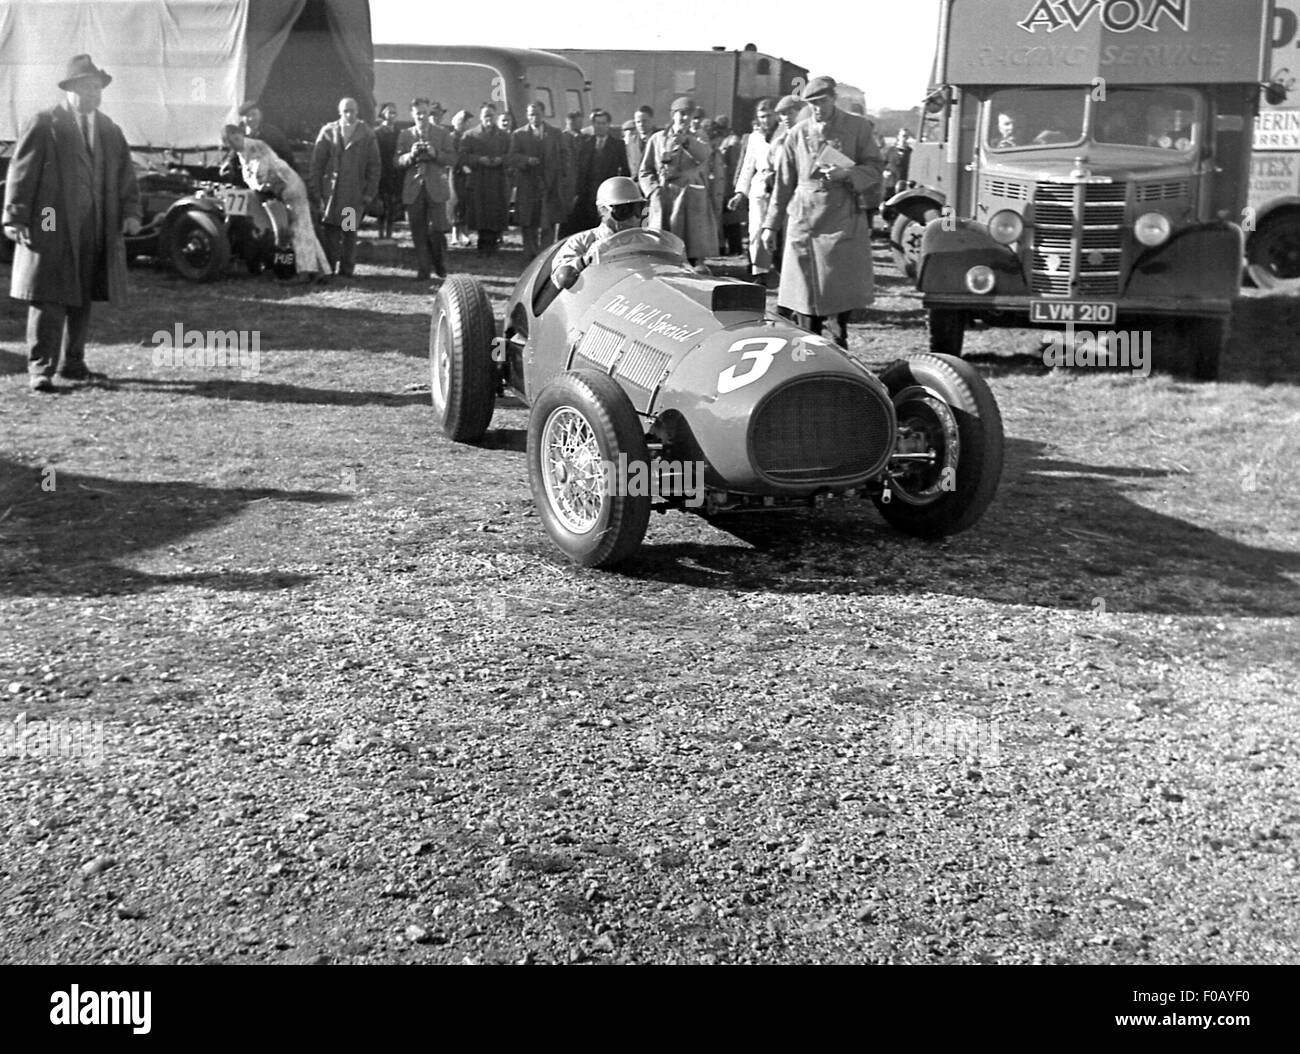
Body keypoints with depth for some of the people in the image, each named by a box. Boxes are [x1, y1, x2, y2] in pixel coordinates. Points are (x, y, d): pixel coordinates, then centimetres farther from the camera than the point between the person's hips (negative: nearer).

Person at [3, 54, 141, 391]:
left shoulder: (110, 131, 16)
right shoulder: (43, 126, -1)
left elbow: (126, 177, 17)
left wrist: (130, 212, 2)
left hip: (97, 233, 5)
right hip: (51, 228, -5)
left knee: (82, 300, 11)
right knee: (49, 300, -6)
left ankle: (73, 365, 21)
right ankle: (41, 369, -1)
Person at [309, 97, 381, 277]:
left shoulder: (367, 135, 7)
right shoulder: (328, 132, 8)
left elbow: (374, 166, 7)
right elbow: (316, 162, 7)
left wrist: (370, 193, 0)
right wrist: (315, 189, 0)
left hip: (355, 194, 0)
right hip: (330, 192, 0)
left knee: (350, 232, 0)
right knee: (330, 230, -5)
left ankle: (346, 269, 7)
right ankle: (328, 267, 1)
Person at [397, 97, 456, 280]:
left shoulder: (442, 133, 6)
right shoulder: (405, 135, 10)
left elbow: (452, 159, 1)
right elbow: (397, 161, 4)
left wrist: (435, 153, -16)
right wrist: (411, 155, -15)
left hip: (435, 188, -2)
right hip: (413, 189, 2)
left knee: (436, 230, -5)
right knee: (418, 233, 2)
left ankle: (440, 265, 17)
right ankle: (423, 270, 9)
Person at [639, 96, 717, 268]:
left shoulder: (696, 140, 12)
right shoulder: (657, 139, 13)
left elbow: (705, 154, -13)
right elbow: (645, 171, 12)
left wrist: (686, 141, -30)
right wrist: (655, 191, -5)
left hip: (691, 200, 0)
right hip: (663, 199, 0)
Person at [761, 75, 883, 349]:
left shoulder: (858, 127, 5)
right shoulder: (798, 133, 9)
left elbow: (873, 169, 5)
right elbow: (783, 183, 12)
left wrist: (847, 174, -15)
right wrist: (770, 225, 10)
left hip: (844, 220, -1)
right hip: (804, 220, 1)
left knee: (843, 288, -1)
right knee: (805, 288, -1)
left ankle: (839, 346, 20)